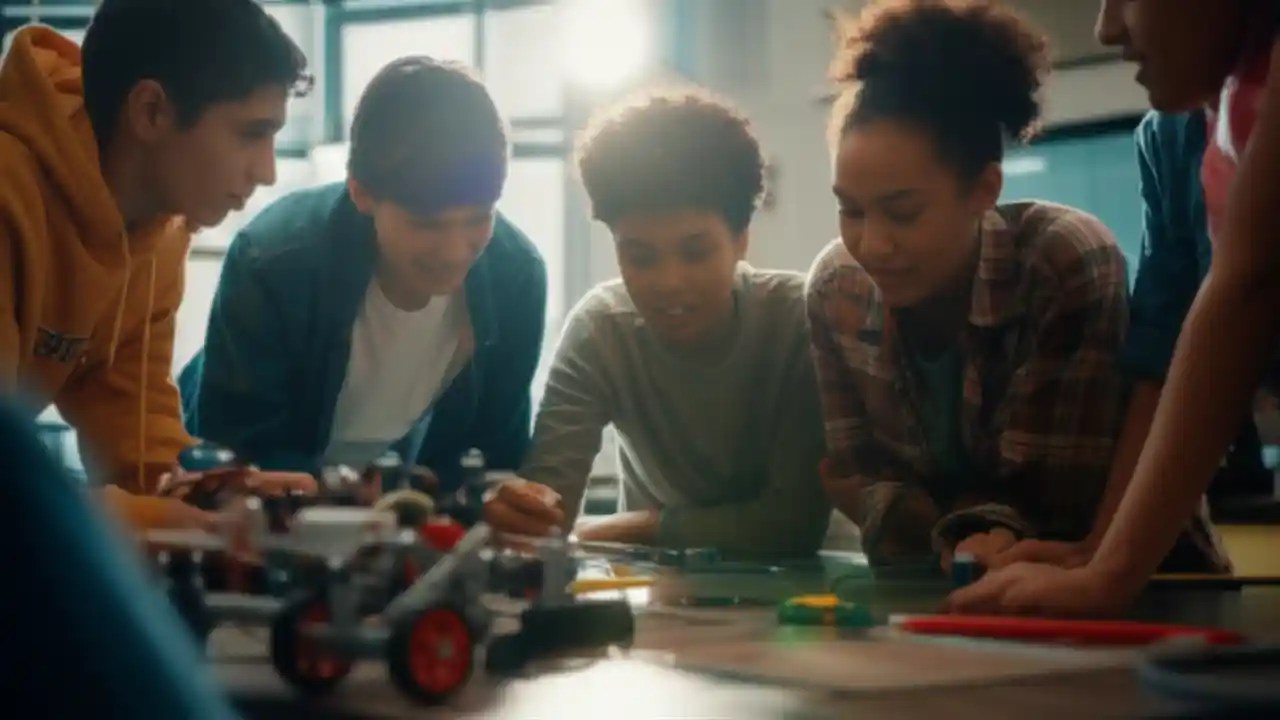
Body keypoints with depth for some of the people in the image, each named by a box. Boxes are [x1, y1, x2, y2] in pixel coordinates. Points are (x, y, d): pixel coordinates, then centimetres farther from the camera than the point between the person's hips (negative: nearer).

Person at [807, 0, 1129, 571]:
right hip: (927, 585, 3)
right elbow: (849, 472, -5)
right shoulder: (836, 286, -9)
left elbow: (1062, 502, -20)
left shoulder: (1071, 266, -23)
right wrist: (953, 536, -20)